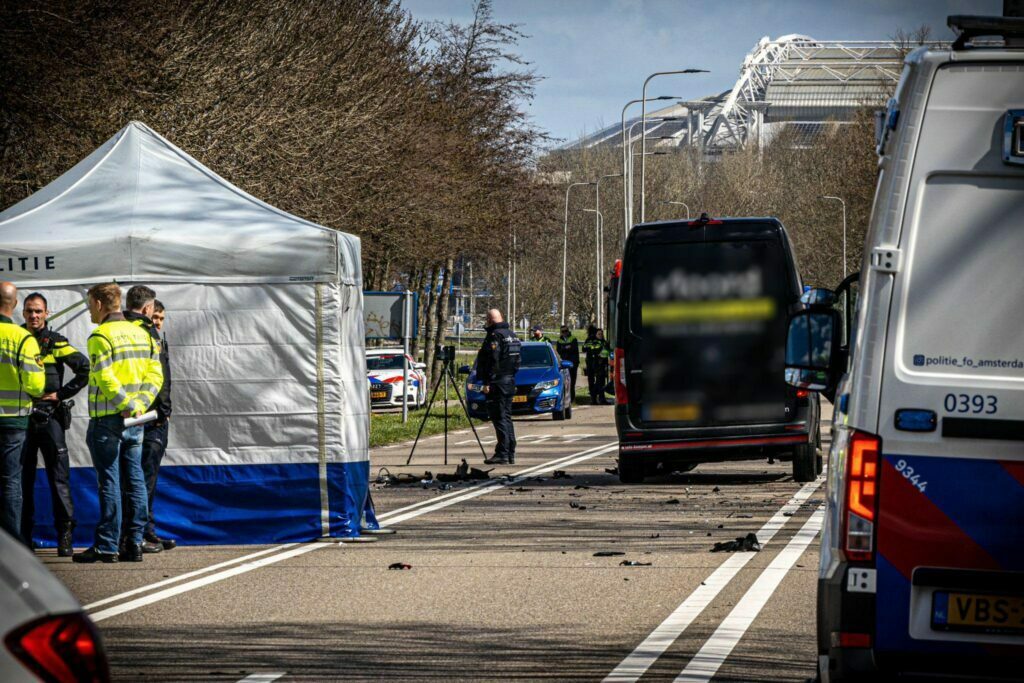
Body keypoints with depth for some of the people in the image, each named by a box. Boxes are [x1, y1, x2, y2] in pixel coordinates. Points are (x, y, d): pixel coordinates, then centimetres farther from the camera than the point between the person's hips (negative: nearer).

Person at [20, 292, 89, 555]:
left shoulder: (56, 343, 0)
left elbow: (84, 368, -4)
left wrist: (62, 393, -6)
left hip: (49, 416, -3)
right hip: (21, 417, 3)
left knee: (59, 477, -4)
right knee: (22, 478, 5)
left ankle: (65, 536, -3)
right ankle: (24, 537, 10)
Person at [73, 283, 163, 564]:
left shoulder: (100, 336, -10)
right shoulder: (140, 333, 13)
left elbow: (106, 379, -21)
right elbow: (155, 374, 7)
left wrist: (129, 406, -17)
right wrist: (140, 404, -3)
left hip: (107, 420, -7)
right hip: (134, 421, 7)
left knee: (109, 482, -4)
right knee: (134, 480, 8)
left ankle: (106, 546, -2)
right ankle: (134, 543, 8)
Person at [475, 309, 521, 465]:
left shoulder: (494, 336, -14)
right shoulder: (512, 335, 14)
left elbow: (492, 361, -20)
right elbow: (517, 360, 19)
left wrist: (486, 383, -19)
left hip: (497, 382, -9)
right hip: (510, 381, 9)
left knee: (499, 418, -9)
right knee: (506, 417, 13)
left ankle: (502, 454, -12)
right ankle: (510, 454, 14)